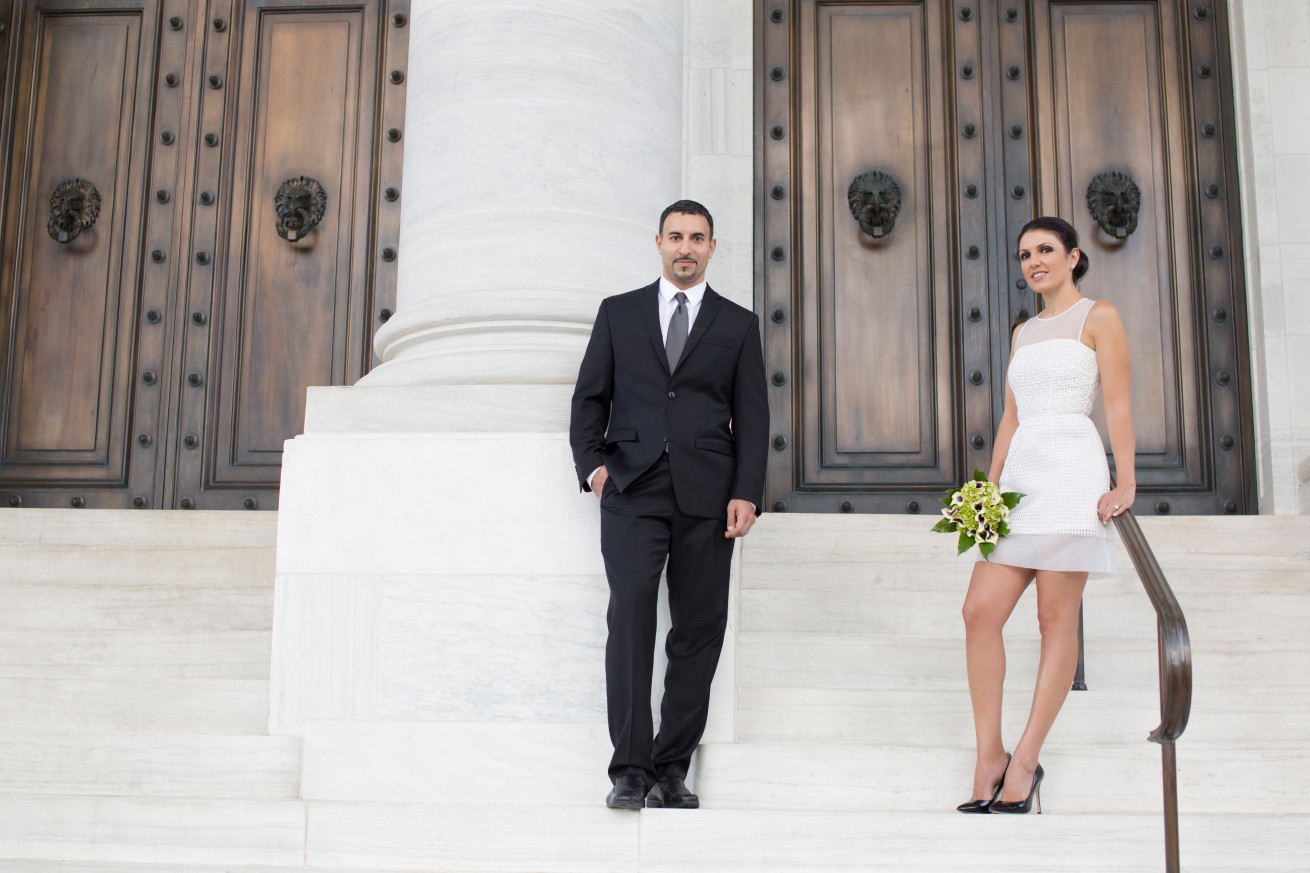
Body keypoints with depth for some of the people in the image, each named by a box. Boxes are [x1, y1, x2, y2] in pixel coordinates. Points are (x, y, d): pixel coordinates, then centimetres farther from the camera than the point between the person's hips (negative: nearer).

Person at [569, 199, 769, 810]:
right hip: (633, 488, -1)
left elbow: (751, 417, 9)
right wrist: (592, 463, -3)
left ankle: (671, 770, 8)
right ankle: (630, 770, -12)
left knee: (700, 628, -1)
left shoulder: (738, 324, 15)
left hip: (706, 494, 1)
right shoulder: (618, 313, 16)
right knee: (631, 611, -16)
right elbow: (590, 397, 14)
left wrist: (746, 494, -3)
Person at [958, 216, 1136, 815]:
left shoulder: (1098, 317, 4)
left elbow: (1117, 405, -3)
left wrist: (1125, 481, -12)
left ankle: (1024, 763, 0)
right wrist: (991, 485, 11)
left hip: (1071, 472, -6)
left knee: (1056, 618, -4)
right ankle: (989, 759, 0)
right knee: (980, 610, -6)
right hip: (1020, 474, 6)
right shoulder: (1022, 332, 22)